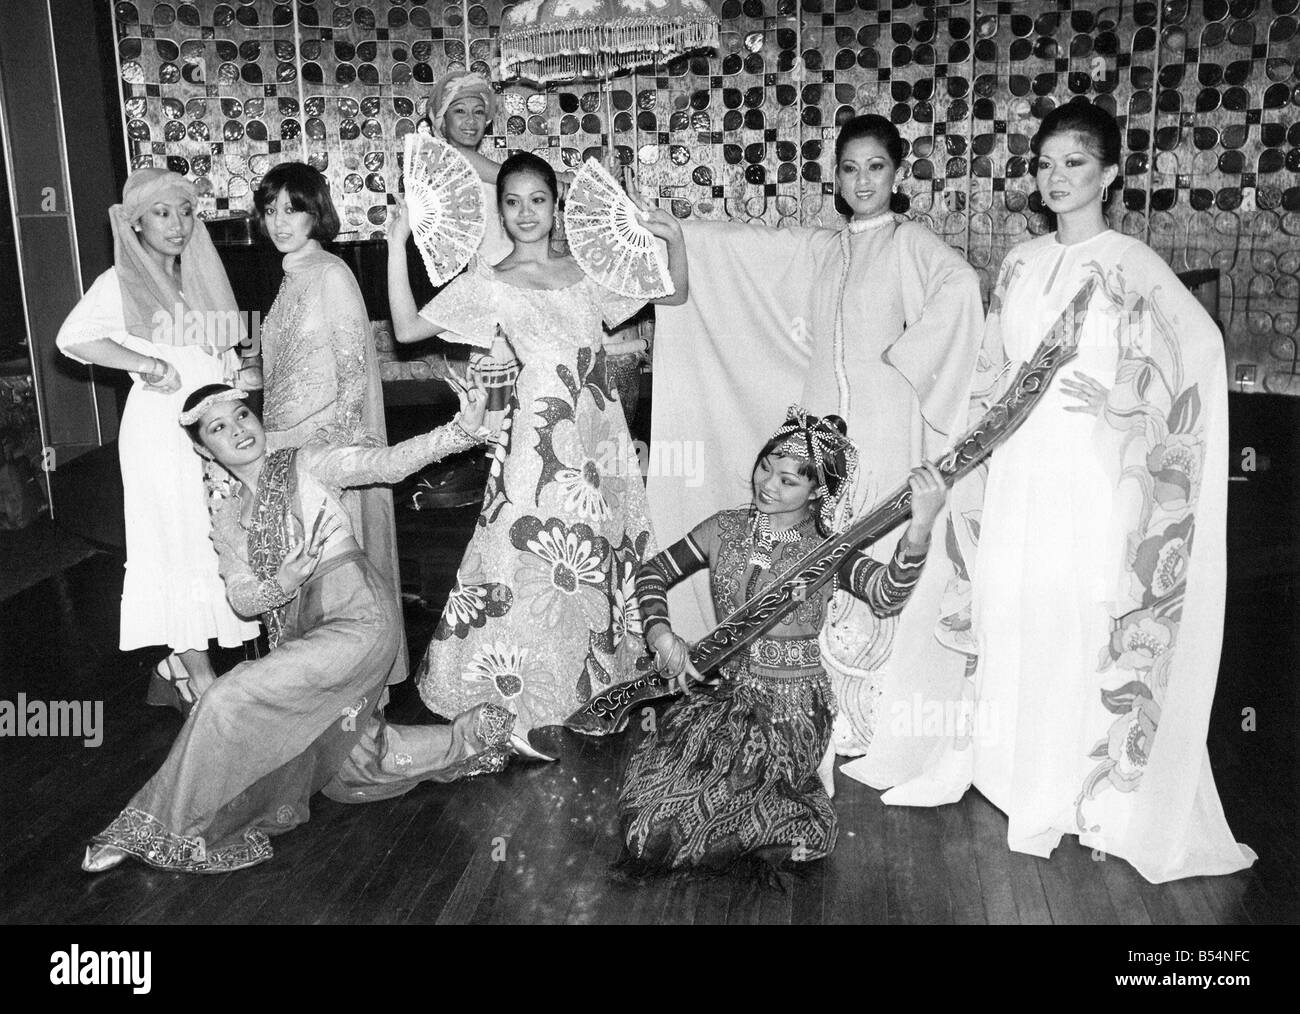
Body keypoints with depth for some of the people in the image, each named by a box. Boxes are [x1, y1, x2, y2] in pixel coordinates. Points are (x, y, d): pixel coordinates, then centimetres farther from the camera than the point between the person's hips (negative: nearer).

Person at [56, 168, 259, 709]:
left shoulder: (199, 277, 15)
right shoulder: (122, 281, -5)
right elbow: (73, 338, -20)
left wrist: (232, 367, 7)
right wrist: (148, 365, -19)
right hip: (161, 426, -7)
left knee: (219, 545, 8)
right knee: (183, 545, -2)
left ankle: (178, 662, 21)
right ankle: (198, 675, 7)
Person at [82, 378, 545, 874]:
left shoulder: (307, 462, -1)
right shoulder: (226, 509, 14)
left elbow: (387, 463, -15)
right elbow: (241, 597, 9)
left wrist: (463, 428, -30)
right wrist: (279, 586, -15)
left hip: (358, 615, -7)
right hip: (301, 632, 7)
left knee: (231, 698, -19)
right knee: (358, 767, 12)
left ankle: (161, 829, -1)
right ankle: (484, 731, 27)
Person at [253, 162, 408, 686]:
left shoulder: (330, 274, -12)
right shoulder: (290, 277, 13)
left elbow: (356, 374, -15)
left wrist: (331, 442, -19)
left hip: (329, 442, -8)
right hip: (288, 442, 8)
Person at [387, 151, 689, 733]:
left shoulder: (588, 272, 13)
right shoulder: (487, 283, 4)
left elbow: (675, 293, 18)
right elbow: (408, 327, -4)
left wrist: (673, 239, 0)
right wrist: (397, 243, -8)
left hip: (600, 441, 4)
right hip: (539, 442, -4)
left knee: (605, 564, 9)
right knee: (532, 569, -4)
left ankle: (593, 692, 25)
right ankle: (532, 706, 10)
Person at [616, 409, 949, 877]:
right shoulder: (725, 529, 0)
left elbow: (886, 595, -34)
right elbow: (653, 573, 10)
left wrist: (920, 528, -51)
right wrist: (660, 633, -8)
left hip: (792, 706, -5)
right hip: (723, 691, 6)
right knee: (648, 790, -5)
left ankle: (799, 826, 14)